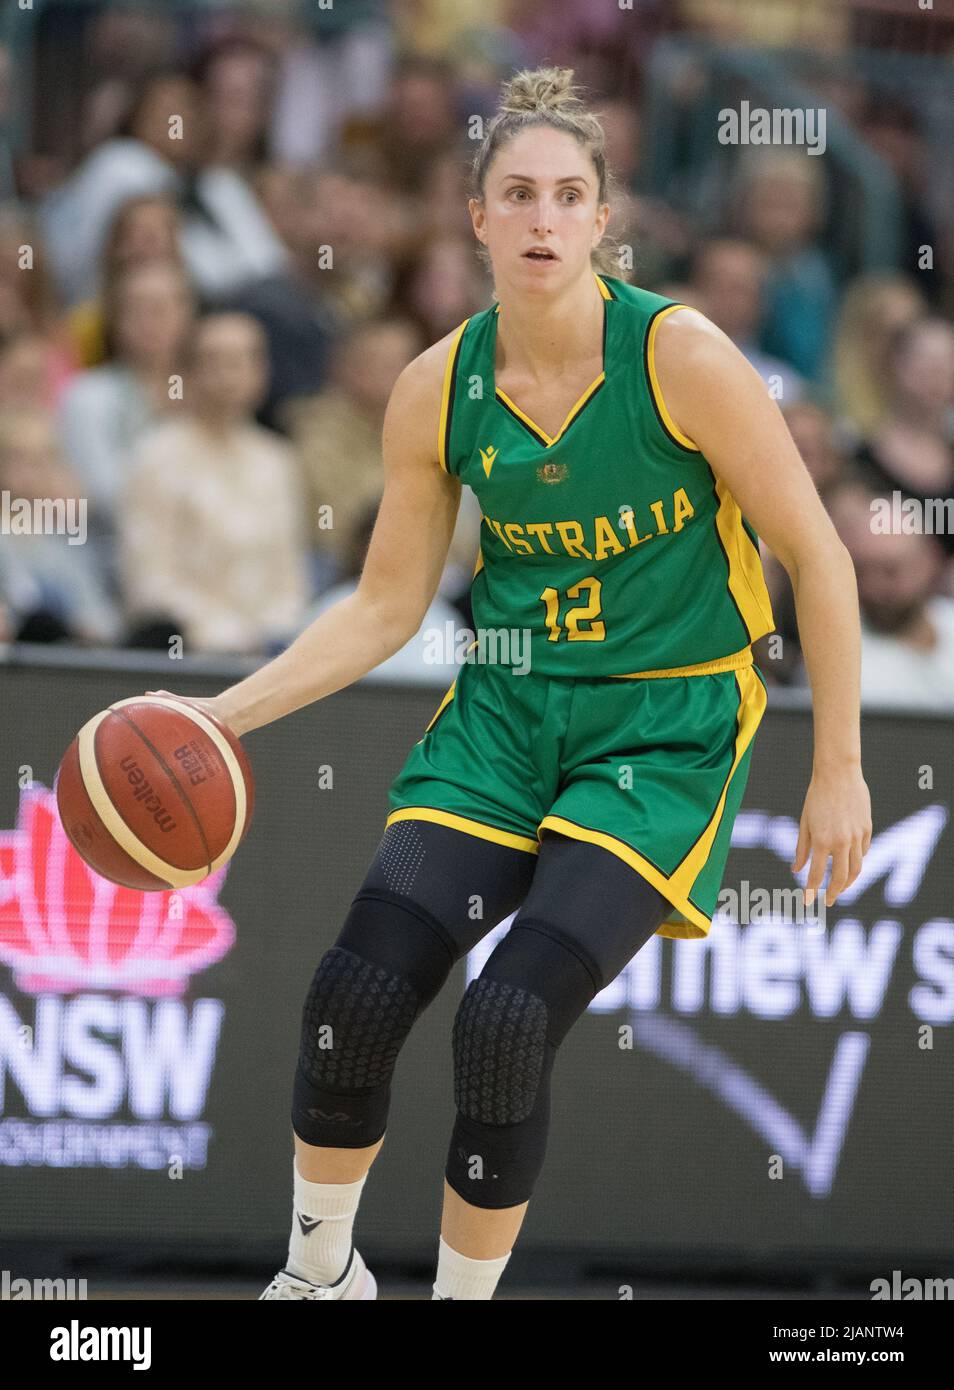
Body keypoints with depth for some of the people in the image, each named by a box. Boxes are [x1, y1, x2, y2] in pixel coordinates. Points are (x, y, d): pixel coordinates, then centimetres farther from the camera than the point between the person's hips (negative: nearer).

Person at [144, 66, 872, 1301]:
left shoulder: (679, 356, -14)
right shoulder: (438, 389, -2)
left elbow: (816, 558, -7)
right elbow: (386, 607, 7)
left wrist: (838, 768, -7)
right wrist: (222, 714, -3)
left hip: (665, 727, -4)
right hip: (508, 707, 4)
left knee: (507, 1022, -22)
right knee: (355, 996, -14)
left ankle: (465, 1292, 1)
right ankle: (318, 1270, 11)